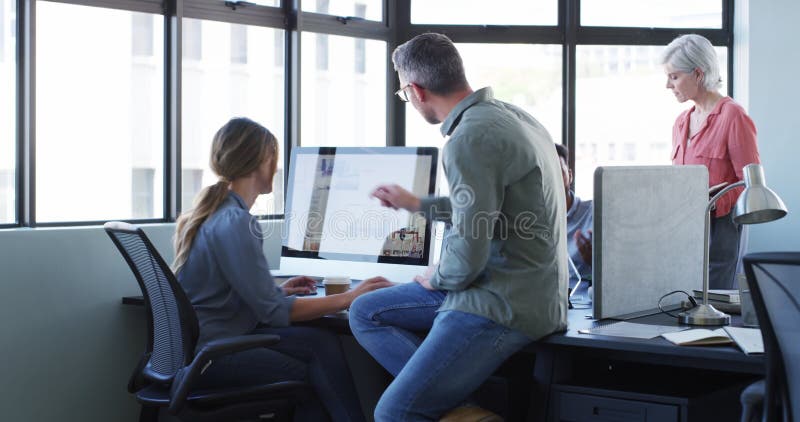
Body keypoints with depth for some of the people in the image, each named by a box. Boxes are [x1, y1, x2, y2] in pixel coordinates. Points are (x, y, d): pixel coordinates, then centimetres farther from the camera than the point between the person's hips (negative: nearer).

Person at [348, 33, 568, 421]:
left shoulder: (470, 139, -21)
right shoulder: (510, 115, 10)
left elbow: (467, 255, -23)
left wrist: (437, 279, -1)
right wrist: (417, 205, 36)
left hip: (503, 305, -10)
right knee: (365, 313, 12)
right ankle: (443, 391, -2)